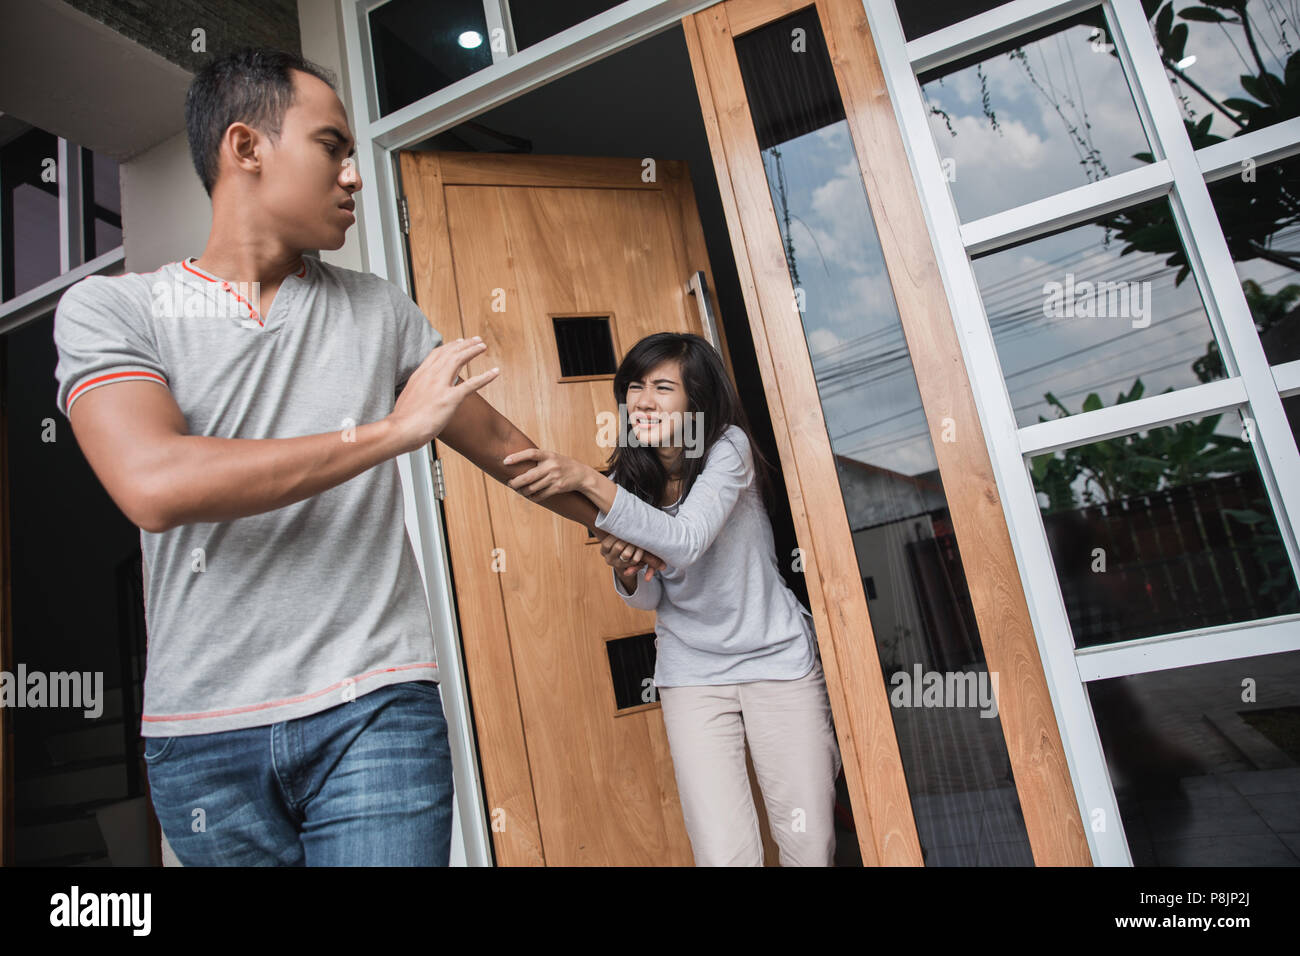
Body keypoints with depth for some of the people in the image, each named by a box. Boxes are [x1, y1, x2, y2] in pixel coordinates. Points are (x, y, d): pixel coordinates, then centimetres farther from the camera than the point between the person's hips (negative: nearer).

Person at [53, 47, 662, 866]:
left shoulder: (381, 311, 7)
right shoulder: (108, 308, 0)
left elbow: (499, 444, 16)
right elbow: (154, 486, -18)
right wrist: (391, 429, -17)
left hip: (375, 708, 1)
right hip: (201, 733, 0)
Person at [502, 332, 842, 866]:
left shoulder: (729, 447, -13)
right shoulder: (629, 477, -1)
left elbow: (686, 541, -30)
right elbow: (650, 598, 4)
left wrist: (586, 481, -37)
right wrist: (627, 574, -20)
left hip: (777, 658, -2)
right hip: (692, 672, 2)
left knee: (810, 850, 4)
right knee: (724, 857, -7)